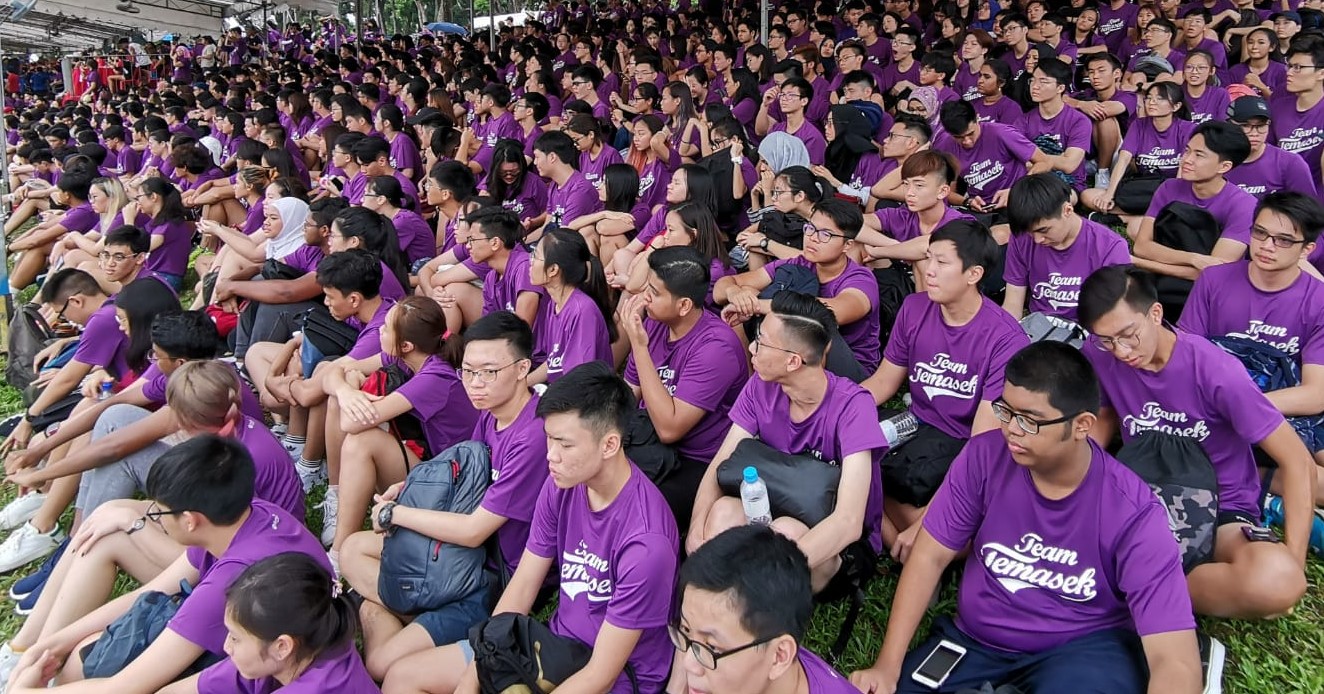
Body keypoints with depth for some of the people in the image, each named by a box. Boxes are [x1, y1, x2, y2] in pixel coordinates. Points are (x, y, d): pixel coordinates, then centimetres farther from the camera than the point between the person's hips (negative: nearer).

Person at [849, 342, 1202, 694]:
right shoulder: (984, 457, -12)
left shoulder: (1133, 514, -20)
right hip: (974, 639, 3)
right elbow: (931, 555, -6)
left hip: (1082, 647, -3)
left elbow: (1175, 661, -23)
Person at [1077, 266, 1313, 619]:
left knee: (1275, 581, -36)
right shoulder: (1099, 358, -11)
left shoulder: (1216, 371, -21)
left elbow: (1297, 462, -15)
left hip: (1220, 510, -2)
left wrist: (1292, 563, -21)